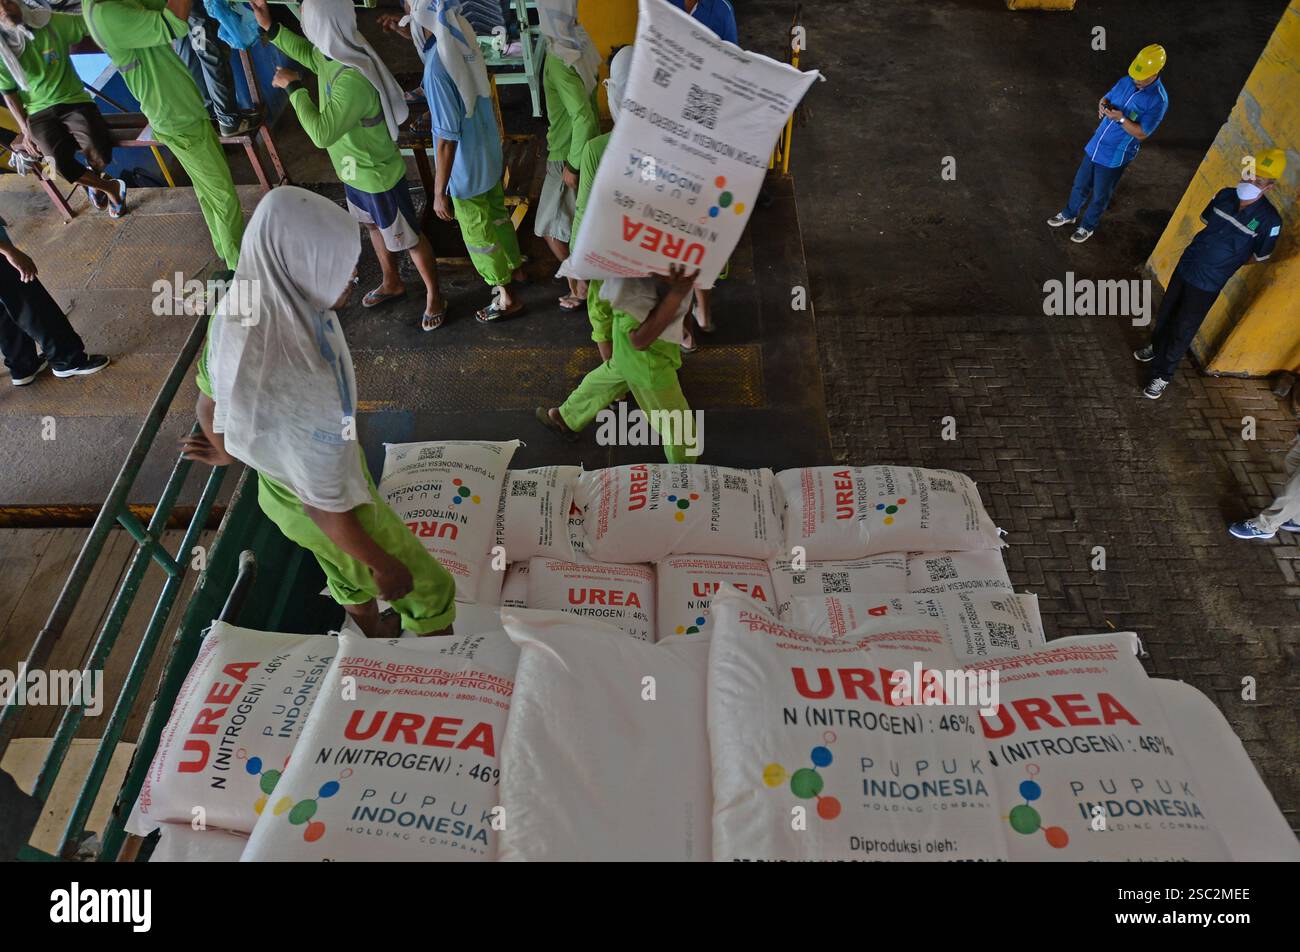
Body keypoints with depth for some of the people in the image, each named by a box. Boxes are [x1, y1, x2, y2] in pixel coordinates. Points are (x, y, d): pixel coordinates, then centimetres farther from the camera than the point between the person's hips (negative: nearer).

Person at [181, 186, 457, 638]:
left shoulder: (237, 312, -20)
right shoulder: (300, 389, -44)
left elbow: (208, 405, -1)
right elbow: (325, 508, -30)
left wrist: (224, 453, 21)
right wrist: (384, 564, -14)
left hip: (279, 486, 7)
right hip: (329, 511, -7)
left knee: (351, 576, 34)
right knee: (428, 587, 17)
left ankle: (376, 638, 63)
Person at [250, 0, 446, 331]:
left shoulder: (354, 80, -38)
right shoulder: (333, 50, -9)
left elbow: (322, 134, -35)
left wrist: (293, 86, -26)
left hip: (377, 175, -10)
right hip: (354, 168, 10)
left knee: (408, 239, 10)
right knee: (373, 227, 27)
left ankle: (434, 296, 30)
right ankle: (392, 283, 50)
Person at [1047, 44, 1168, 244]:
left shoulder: (1158, 100, -21)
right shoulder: (1126, 81, -3)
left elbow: (1141, 134, -20)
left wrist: (1121, 118, -30)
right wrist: (1103, 104, -11)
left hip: (1115, 157, -5)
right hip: (1096, 146, 5)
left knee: (1100, 196, 12)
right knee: (1080, 184, 21)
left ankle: (1088, 226, 34)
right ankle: (1069, 214, 45)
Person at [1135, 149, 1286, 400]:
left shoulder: (1269, 220, -19)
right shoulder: (1225, 196, -8)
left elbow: (1259, 257, -4)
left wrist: (1227, 264, 4)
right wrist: (1217, 252, 6)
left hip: (1208, 284, -4)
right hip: (1185, 266, 5)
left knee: (1183, 331, 5)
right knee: (1165, 313, 23)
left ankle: (1162, 374, 21)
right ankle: (1156, 346, 50)